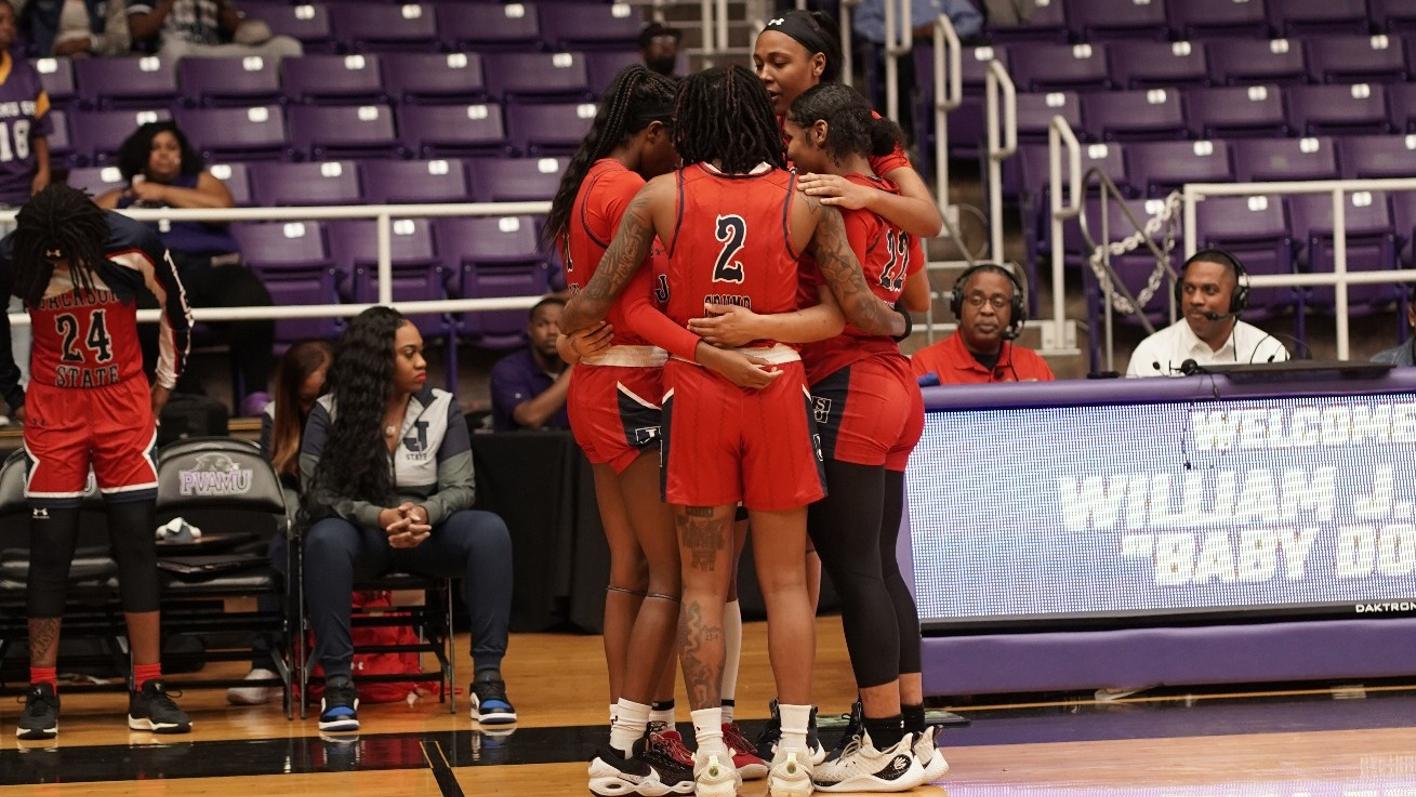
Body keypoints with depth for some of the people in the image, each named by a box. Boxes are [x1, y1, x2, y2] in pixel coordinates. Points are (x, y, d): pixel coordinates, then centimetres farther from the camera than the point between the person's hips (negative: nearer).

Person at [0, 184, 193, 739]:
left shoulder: (135, 247, -14)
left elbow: (176, 312, 4)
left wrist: (164, 386, 7)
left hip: (125, 409, 0)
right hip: (53, 415, 0)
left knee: (137, 545, -2)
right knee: (49, 551, -2)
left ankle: (148, 694, 0)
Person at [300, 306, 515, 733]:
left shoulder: (442, 408, 3)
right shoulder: (329, 413, -3)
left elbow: (460, 488, -2)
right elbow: (318, 493, -10)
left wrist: (424, 513, -25)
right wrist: (381, 517, -26)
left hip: (427, 533, 2)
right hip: (362, 533, -2)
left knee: (490, 531, -29)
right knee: (326, 539, -38)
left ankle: (488, 677, -27)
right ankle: (337, 684, -31)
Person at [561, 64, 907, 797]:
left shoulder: (661, 197, -3)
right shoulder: (801, 202, -2)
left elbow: (596, 300, 0)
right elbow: (860, 310, 0)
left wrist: (560, 329, 22)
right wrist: (901, 323, 22)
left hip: (695, 392, 0)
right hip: (777, 386, 0)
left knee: (702, 583, 7)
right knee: (785, 580, 7)